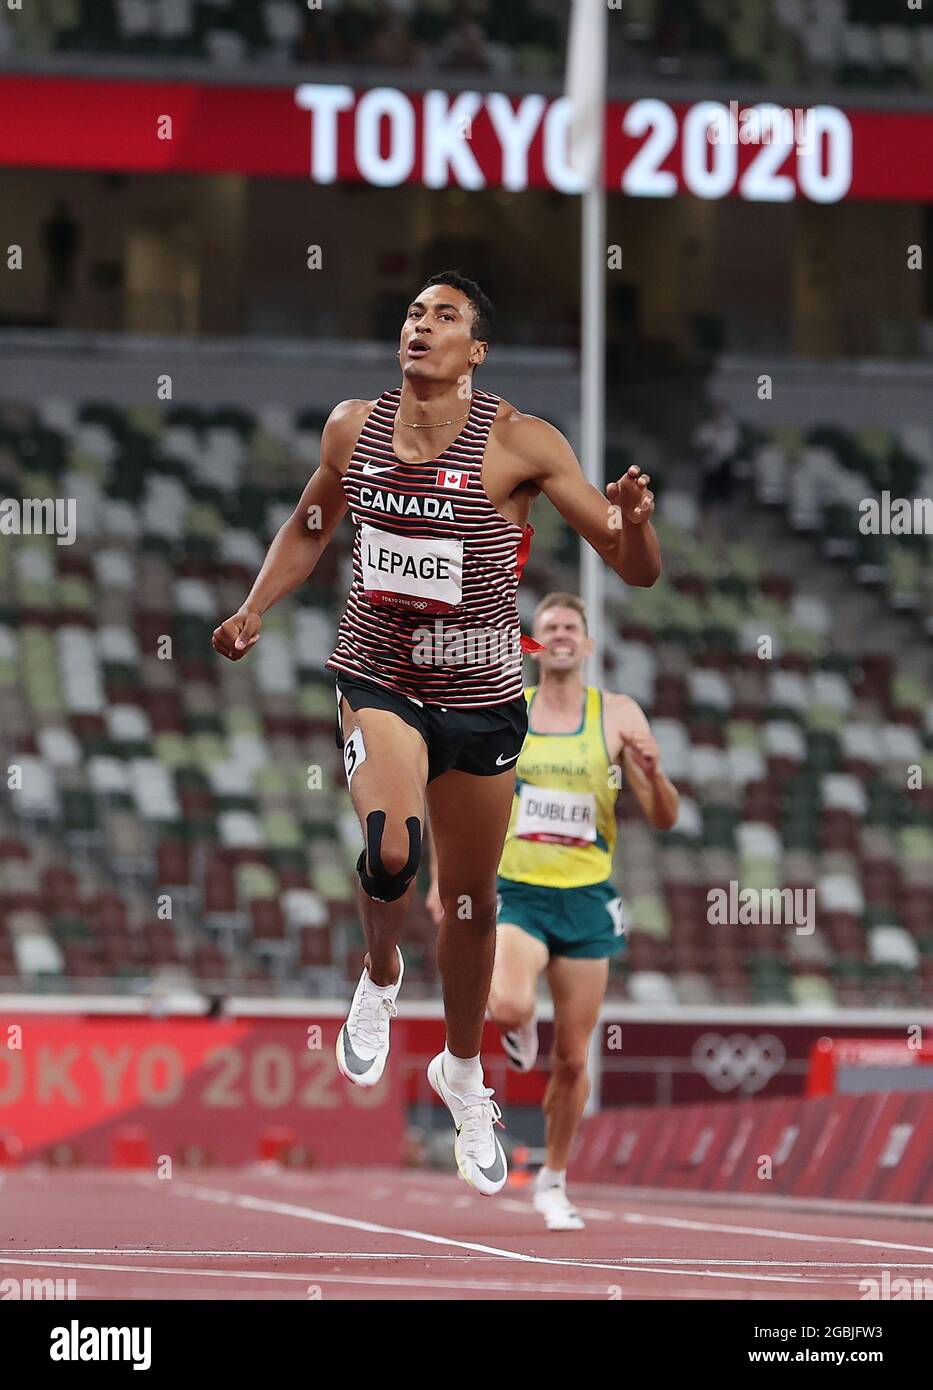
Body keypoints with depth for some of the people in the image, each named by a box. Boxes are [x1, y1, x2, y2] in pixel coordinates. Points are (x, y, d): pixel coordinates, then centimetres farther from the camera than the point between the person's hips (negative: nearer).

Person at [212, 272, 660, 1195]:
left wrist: (633, 522, -35)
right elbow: (310, 526, 19)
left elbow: (637, 570, -13)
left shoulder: (519, 444, -12)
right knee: (392, 846, -28)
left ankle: (462, 1073, 38)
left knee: (469, 897, 14)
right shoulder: (353, 427, -2)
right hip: (376, 678, 0)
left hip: (480, 695, 0)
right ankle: (381, 977, 5)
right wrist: (254, 610, 6)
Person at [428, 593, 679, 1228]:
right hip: (516, 892, -1)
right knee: (508, 1005, -30)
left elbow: (665, 818, 0)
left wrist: (653, 770, -21)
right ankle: (521, 1026, 8)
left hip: (587, 897, 1)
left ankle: (554, 1181, 25)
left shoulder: (618, 715, 1)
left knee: (573, 1058, 5)